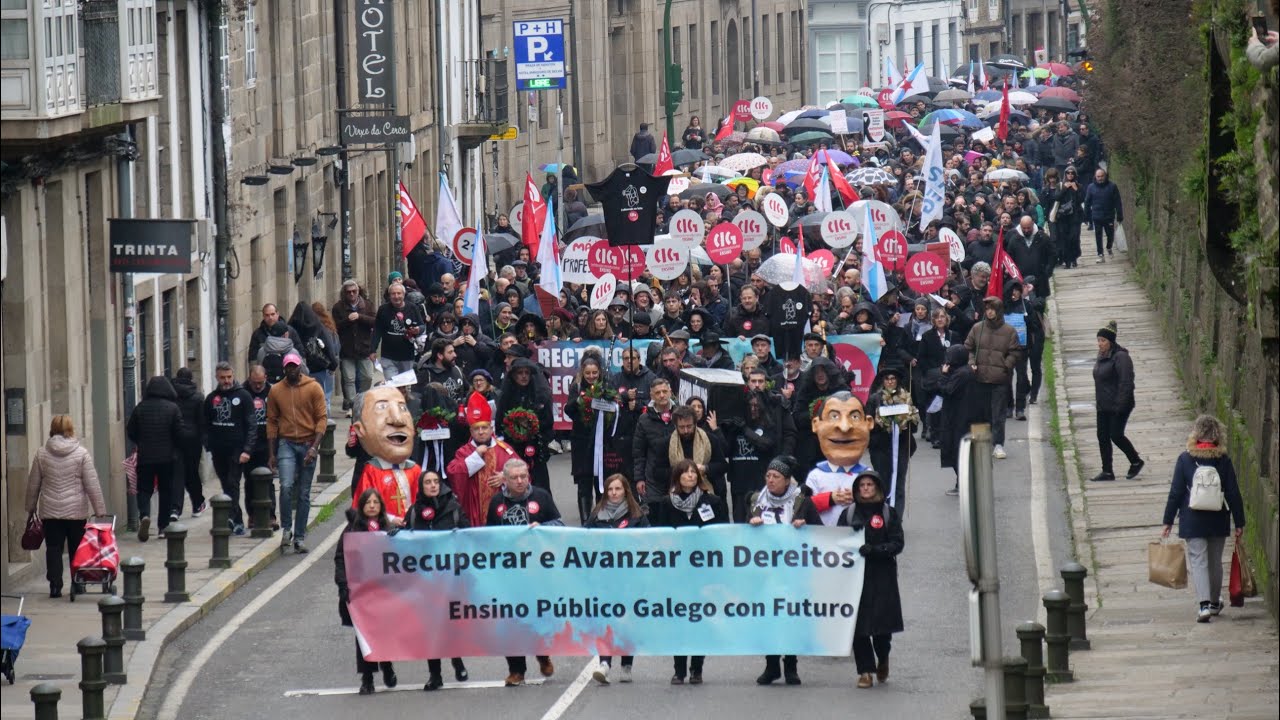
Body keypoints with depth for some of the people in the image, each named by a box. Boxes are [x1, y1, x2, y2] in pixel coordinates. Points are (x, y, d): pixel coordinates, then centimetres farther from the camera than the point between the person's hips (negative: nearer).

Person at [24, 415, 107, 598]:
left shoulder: (41, 454, 0)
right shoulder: (81, 453, -6)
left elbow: (33, 484, 7)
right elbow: (92, 485, -7)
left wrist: (31, 507, 19)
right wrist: (99, 509, -1)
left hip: (50, 511, 1)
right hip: (76, 510, -1)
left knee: (53, 548, 4)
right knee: (77, 549, 10)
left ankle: (55, 586, -5)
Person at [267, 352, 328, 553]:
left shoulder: (313, 388, -2)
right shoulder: (276, 391, 3)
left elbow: (322, 418, -4)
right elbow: (272, 422, 7)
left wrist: (314, 447, -15)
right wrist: (271, 453, 4)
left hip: (308, 445, 0)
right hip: (286, 444, 0)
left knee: (304, 494, 6)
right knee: (286, 486, -20)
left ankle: (299, 537, 13)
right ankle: (287, 529, -4)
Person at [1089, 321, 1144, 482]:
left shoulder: (1120, 357, -17)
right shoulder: (1102, 357, 12)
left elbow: (1126, 382, -21)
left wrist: (1120, 404, -24)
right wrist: (1097, 401, 18)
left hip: (1118, 406, -9)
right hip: (1103, 406, 9)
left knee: (1116, 435, -6)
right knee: (1103, 437, 6)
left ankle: (1136, 461, 15)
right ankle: (1107, 471, 11)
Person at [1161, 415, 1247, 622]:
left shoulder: (1185, 459, -7)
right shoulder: (1223, 461, -5)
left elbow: (1176, 493, -5)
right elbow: (1233, 494, -1)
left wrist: (1168, 521, 3)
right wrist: (1239, 523, 7)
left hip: (1192, 520, -2)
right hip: (1218, 520, 2)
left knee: (1198, 560, -3)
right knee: (1215, 561, 17)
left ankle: (1205, 604, -19)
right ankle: (1215, 602, 32)